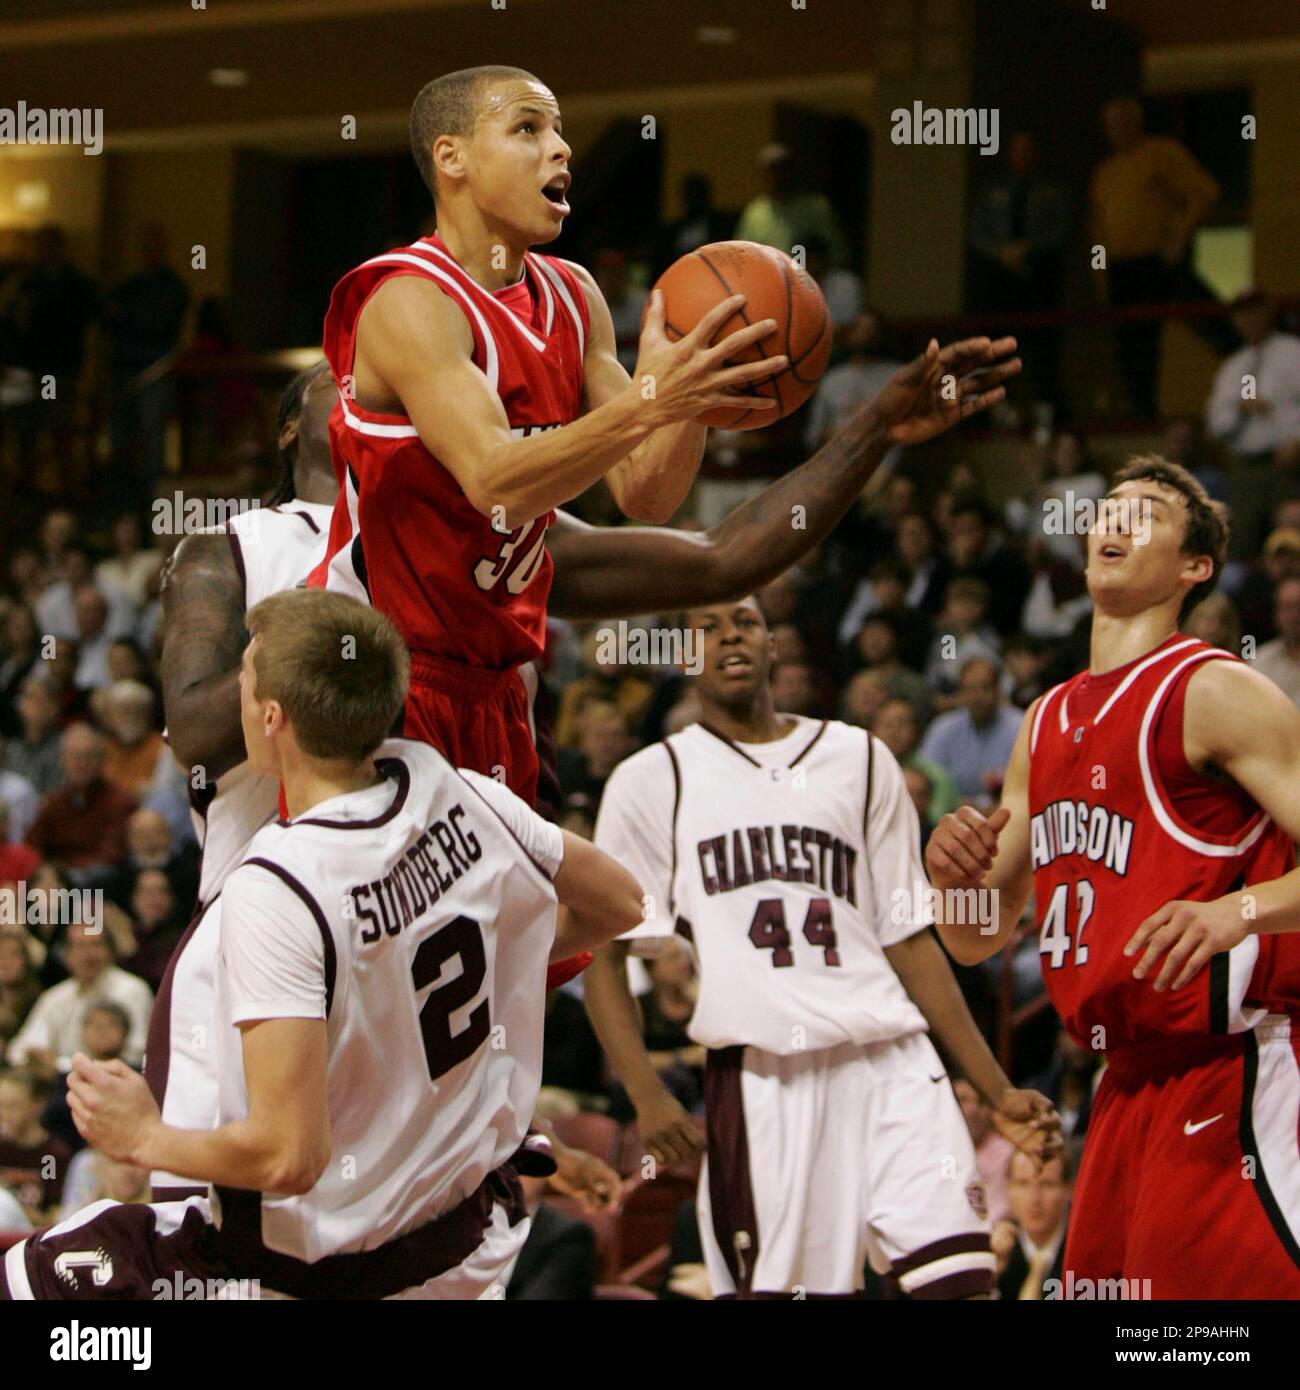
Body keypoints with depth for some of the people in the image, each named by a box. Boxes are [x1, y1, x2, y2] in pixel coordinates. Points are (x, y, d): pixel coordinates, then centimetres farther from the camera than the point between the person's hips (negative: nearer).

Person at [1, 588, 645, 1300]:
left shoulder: (274, 892, -28)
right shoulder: (460, 794, -9)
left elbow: (288, 1157, -29)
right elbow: (621, 905, 8)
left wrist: (145, 1139, -12)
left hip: (323, 1267, -7)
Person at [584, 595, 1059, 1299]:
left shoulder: (859, 759, 18)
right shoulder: (652, 781, 10)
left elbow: (907, 937, 18)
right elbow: (601, 952, 6)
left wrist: (997, 1090, 11)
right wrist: (648, 1096, -9)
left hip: (890, 1062, 2)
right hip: (758, 1076, -2)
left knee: (962, 1277, -12)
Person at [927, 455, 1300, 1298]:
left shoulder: (1216, 692, -8)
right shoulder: (1047, 723, 16)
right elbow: (979, 940, 19)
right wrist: (955, 874, -2)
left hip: (1231, 1072, -8)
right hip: (1130, 1081, 8)